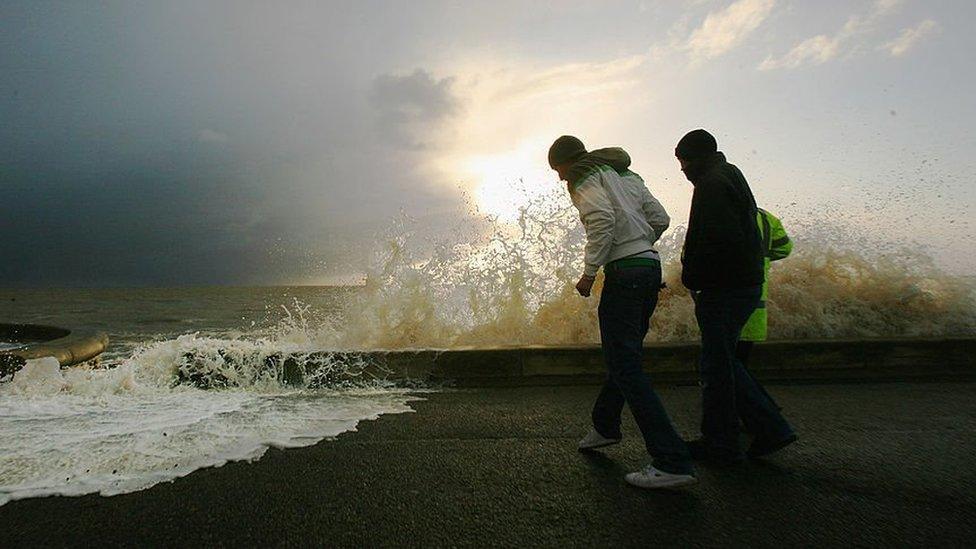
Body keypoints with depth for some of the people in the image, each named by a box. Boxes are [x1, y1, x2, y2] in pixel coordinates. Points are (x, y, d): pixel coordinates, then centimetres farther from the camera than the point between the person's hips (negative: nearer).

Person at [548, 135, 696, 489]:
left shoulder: (584, 178, -2)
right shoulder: (625, 174, 23)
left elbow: (602, 219, -21)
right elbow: (660, 218, 16)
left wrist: (589, 272, -16)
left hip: (624, 272, -9)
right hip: (652, 267, 10)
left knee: (626, 366, -8)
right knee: (624, 356, 20)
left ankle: (672, 463, -9)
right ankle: (605, 426, 38)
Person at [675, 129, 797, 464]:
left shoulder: (712, 184, -13)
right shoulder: (733, 178, 19)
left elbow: (718, 239, -26)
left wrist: (692, 276, -12)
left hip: (722, 290, -10)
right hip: (746, 284, 10)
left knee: (716, 366, 1)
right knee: (724, 361, 18)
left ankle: (721, 445, 14)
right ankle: (770, 429, 21)